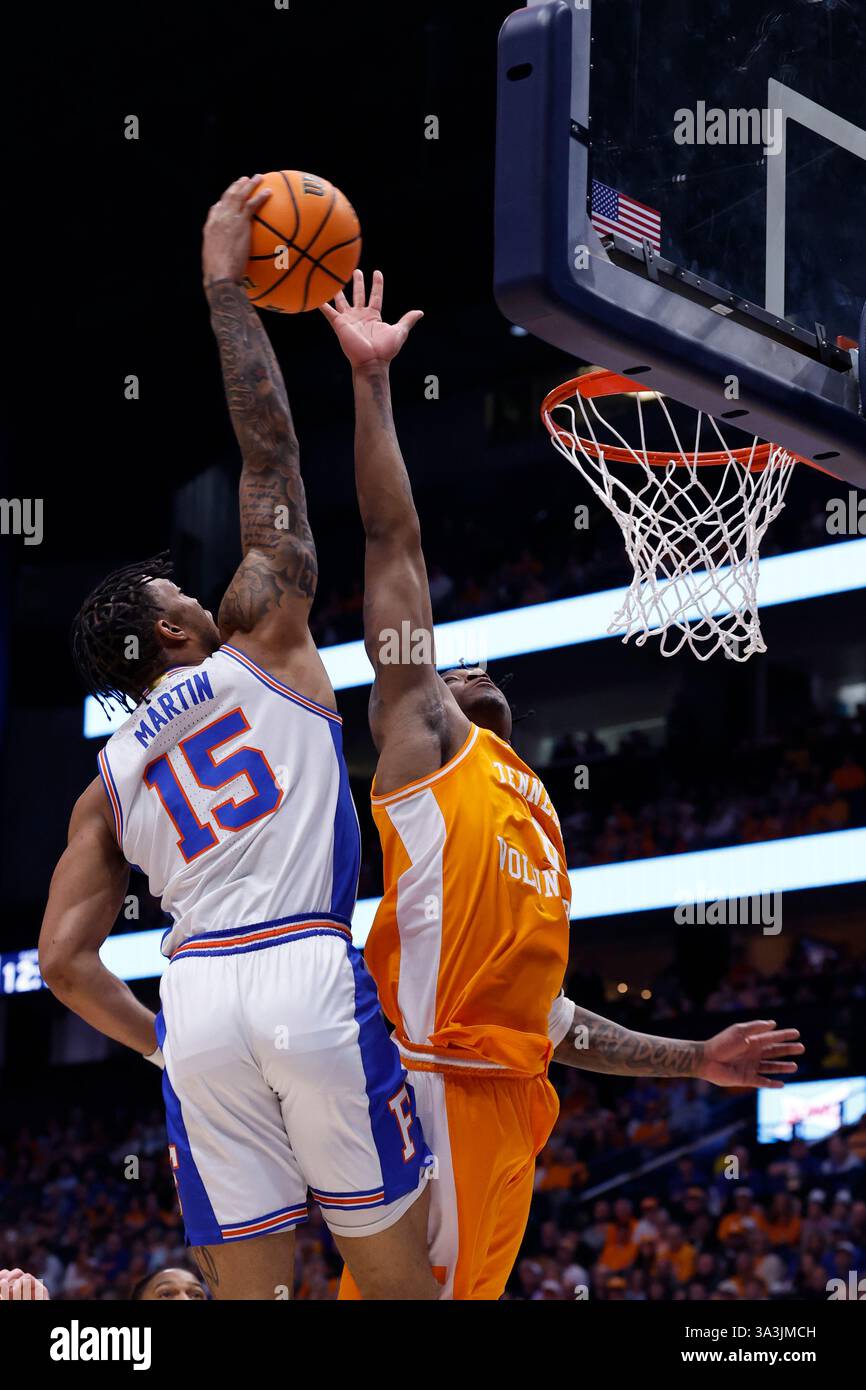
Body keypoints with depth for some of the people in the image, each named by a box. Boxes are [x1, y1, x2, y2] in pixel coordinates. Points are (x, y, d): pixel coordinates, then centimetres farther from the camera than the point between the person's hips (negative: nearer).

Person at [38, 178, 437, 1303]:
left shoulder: (110, 782, 20)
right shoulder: (259, 644, 13)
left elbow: (65, 959, 10)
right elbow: (270, 451, 13)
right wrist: (224, 287, 18)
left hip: (195, 1000, 4)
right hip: (309, 975, -4)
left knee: (249, 1287, 6)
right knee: (396, 1276, 2)